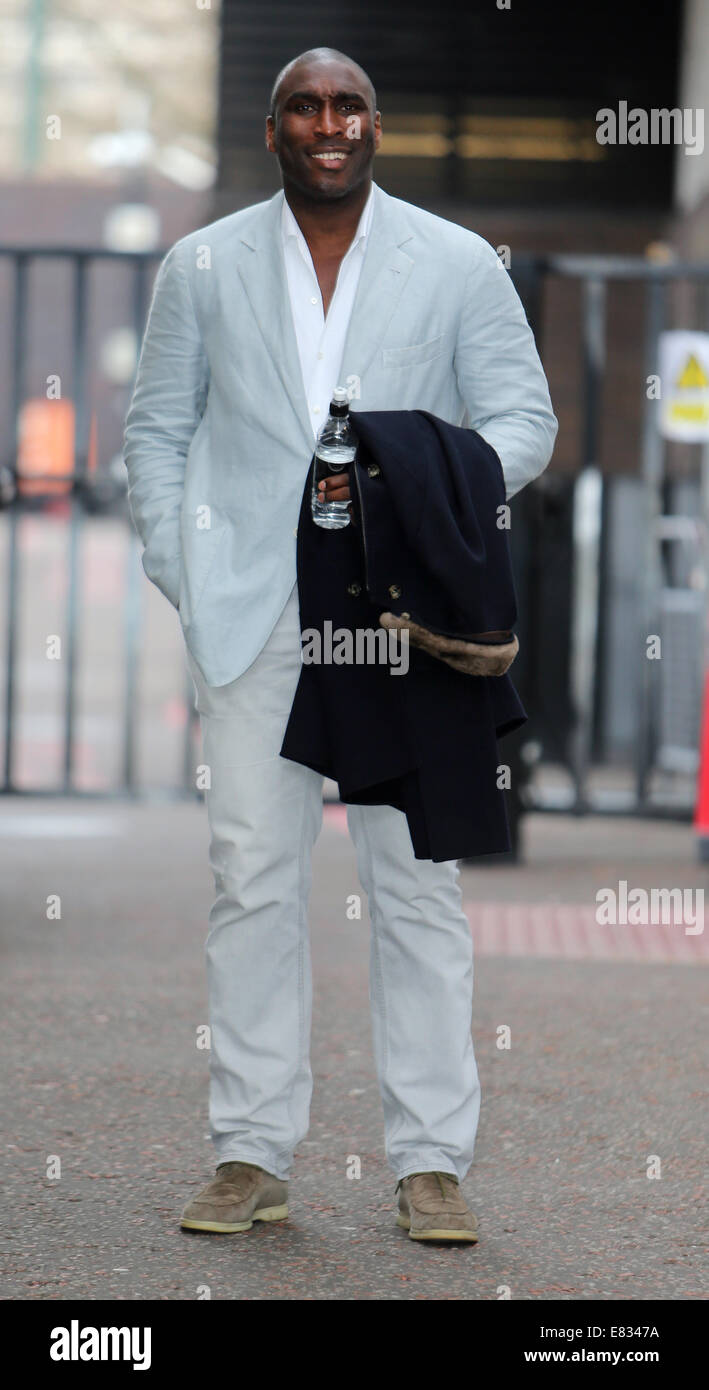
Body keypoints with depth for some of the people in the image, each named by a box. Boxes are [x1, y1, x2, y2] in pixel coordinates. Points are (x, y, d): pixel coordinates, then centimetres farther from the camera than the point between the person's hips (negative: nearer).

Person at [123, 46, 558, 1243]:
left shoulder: (458, 266, 6)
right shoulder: (202, 268, 10)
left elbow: (524, 421, 5)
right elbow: (158, 428, 13)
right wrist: (180, 576, 1)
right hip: (251, 612, 1)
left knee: (417, 882, -1)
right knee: (253, 877, -2)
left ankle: (431, 1164, 2)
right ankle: (250, 1156, 4)